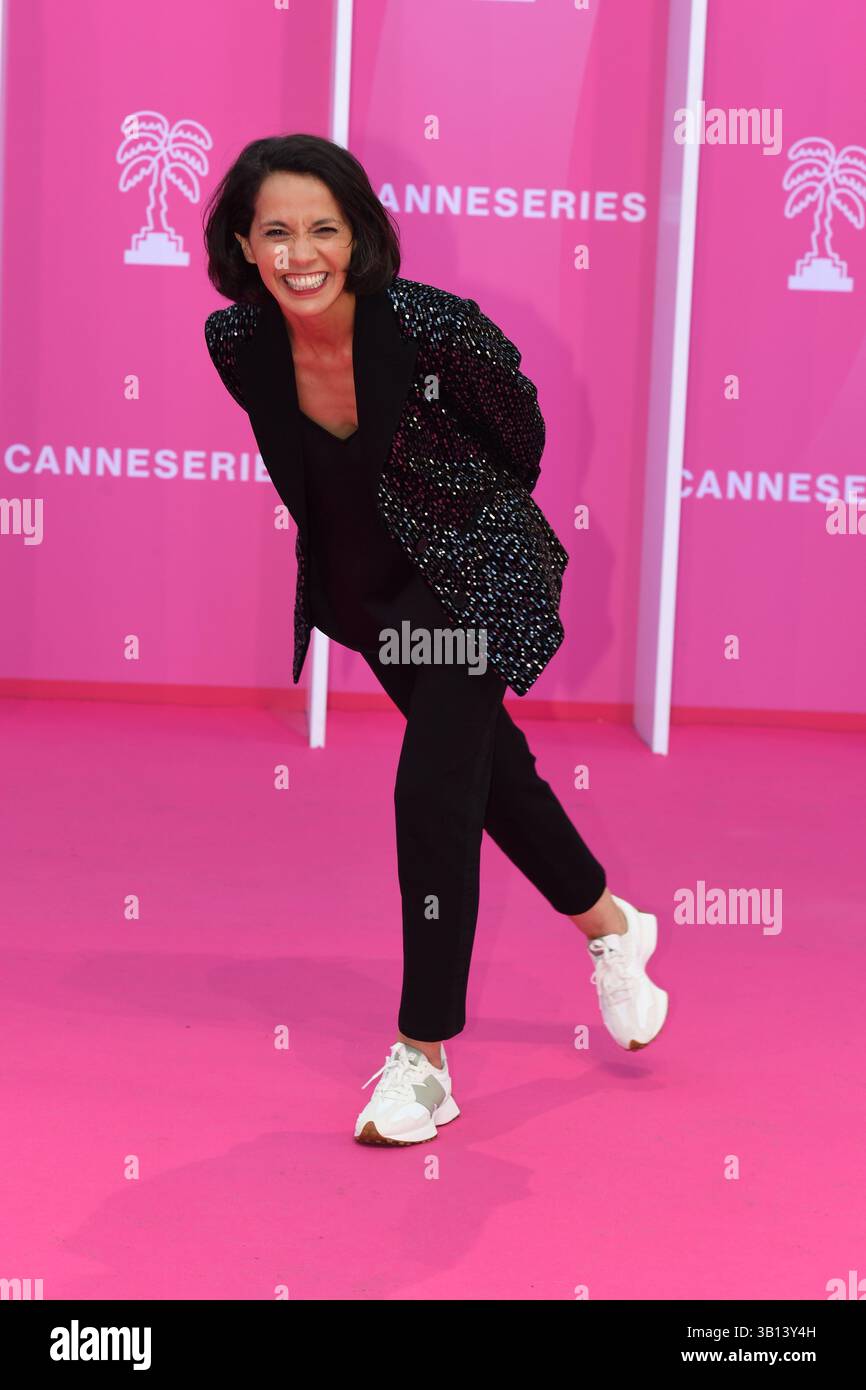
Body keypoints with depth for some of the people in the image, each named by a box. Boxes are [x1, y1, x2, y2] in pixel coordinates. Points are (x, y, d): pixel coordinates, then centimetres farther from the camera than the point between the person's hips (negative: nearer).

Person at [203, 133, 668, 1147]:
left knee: (432, 791, -13)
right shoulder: (235, 342, -16)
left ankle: (424, 1060, 0)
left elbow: (522, 436, -6)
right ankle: (610, 926, 44)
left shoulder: (435, 326, -28)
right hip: (361, 588, 5)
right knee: (490, 762, 19)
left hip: (473, 575, -5)